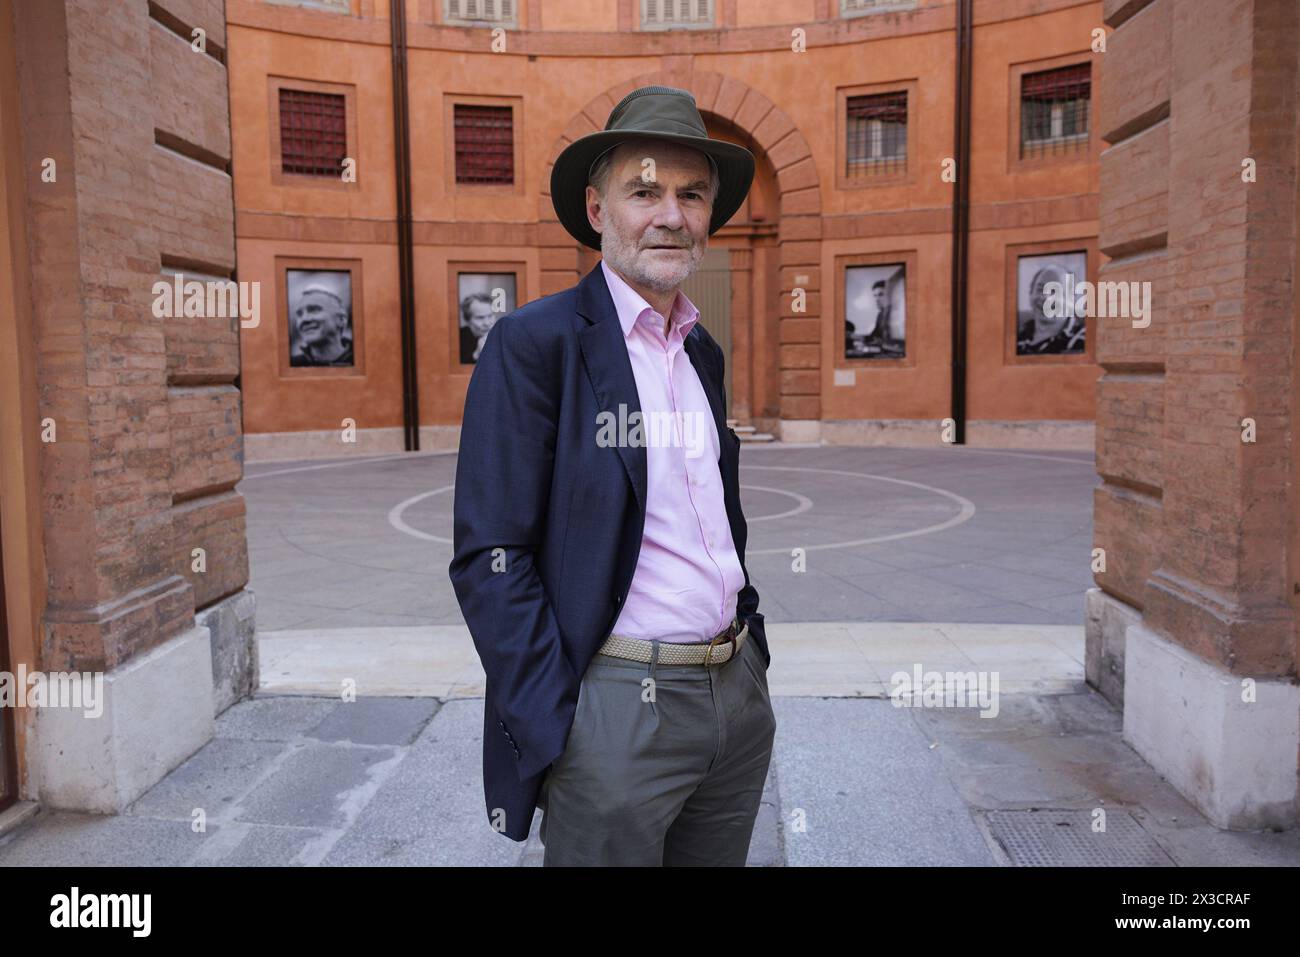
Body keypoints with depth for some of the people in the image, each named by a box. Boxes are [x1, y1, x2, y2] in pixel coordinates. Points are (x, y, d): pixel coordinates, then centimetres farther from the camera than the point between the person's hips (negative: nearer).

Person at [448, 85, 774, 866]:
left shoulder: (706, 351, 10)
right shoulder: (534, 343, -11)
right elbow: (487, 556, -15)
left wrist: (753, 652, 12)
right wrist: (555, 732, -16)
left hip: (740, 696, 7)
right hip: (617, 710, -6)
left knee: (721, 859, 20)